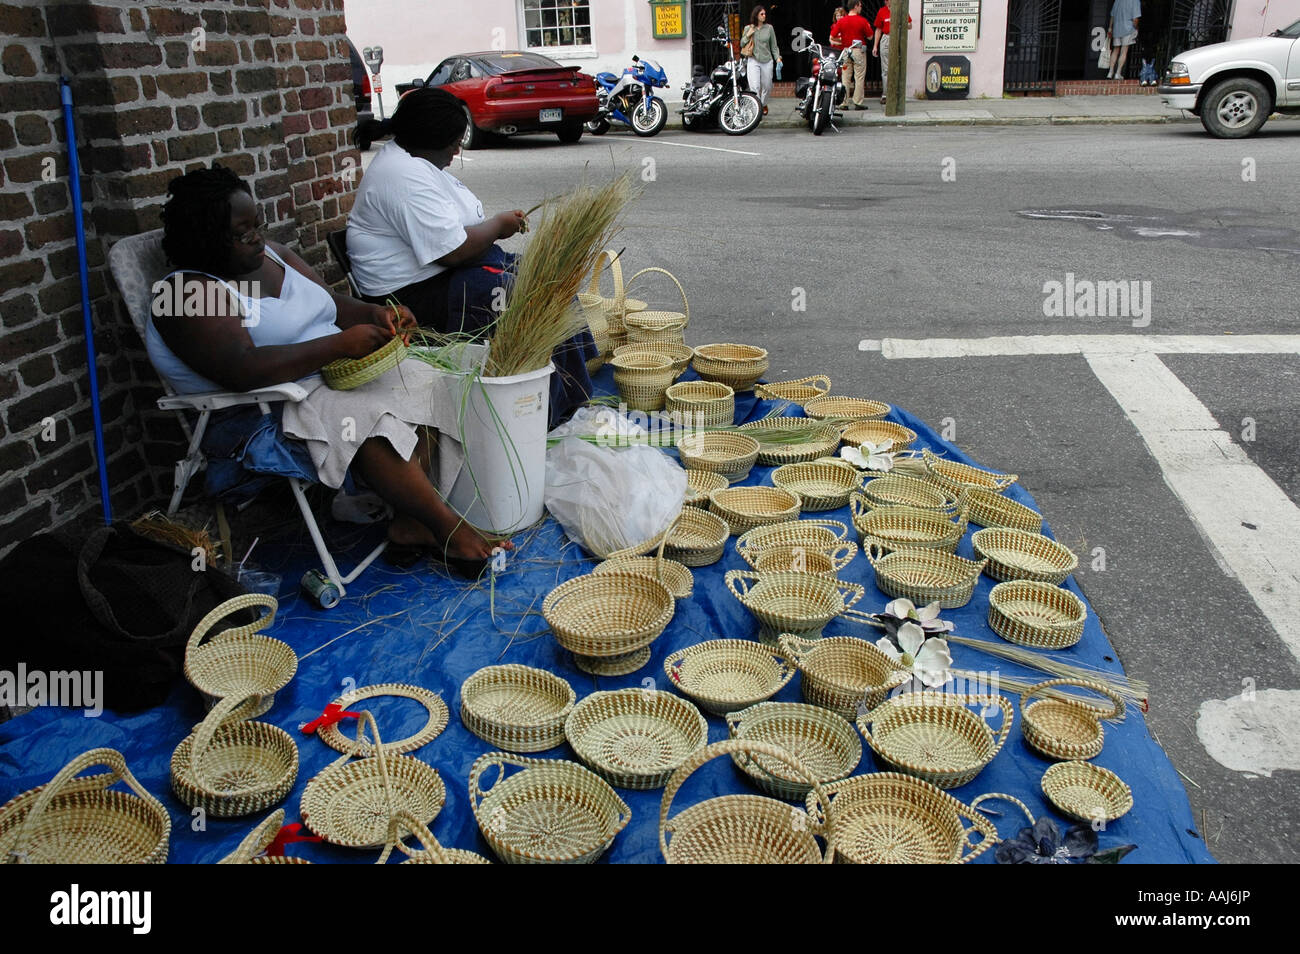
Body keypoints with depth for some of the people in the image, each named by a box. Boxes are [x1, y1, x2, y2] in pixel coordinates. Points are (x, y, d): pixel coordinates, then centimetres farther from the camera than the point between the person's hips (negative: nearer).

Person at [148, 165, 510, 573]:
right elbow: (241, 370, -29)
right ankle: (450, 529, -21)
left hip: (329, 375, 9)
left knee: (415, 384, -8)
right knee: (370, 417, -30)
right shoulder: (189, 294, -15)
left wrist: (375, 314, -10)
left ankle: (409, 525, -13)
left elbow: (334, 305, 14)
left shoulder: (272, 254, 11)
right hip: (262, 417, -9)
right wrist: (339, 344, -31)